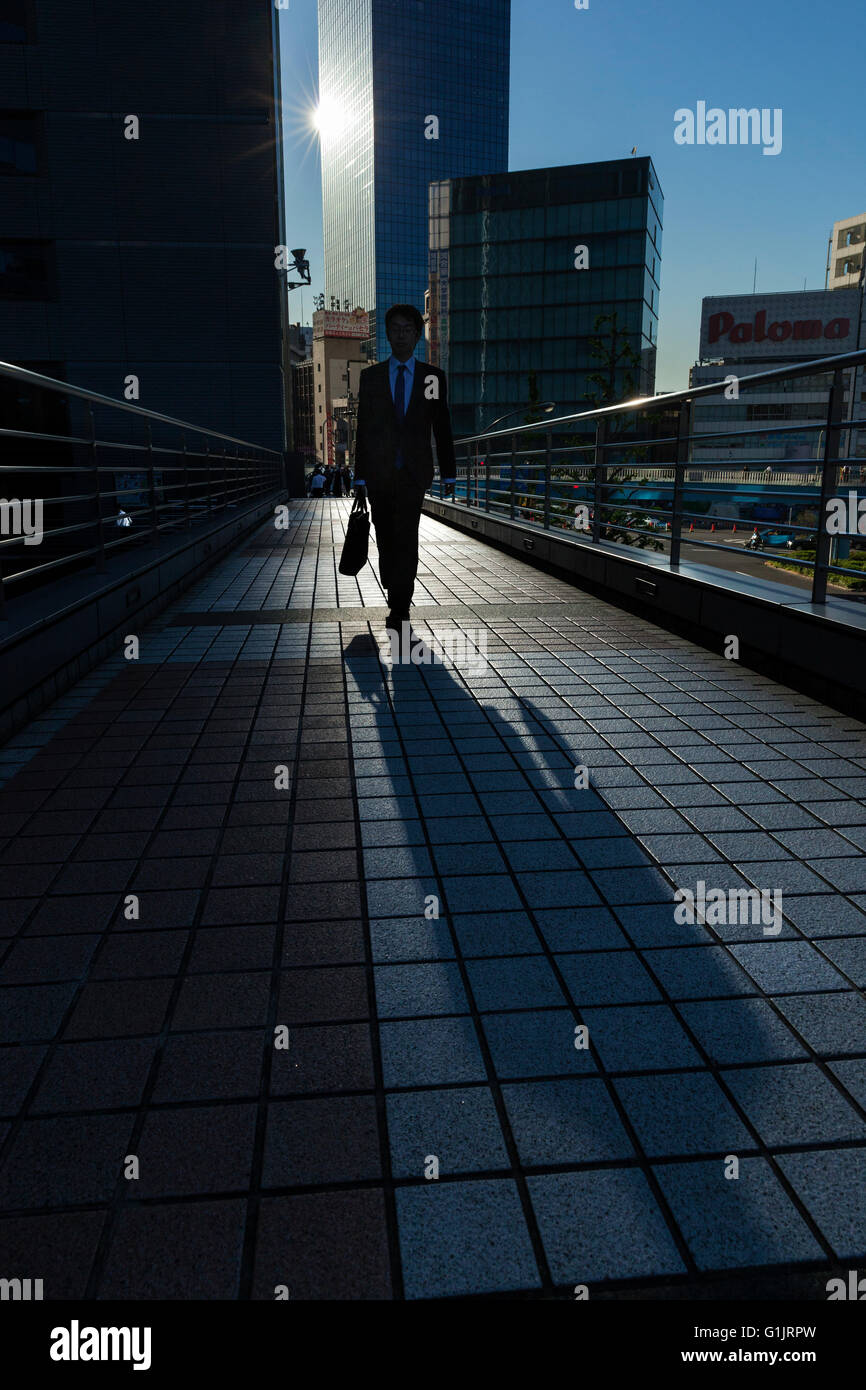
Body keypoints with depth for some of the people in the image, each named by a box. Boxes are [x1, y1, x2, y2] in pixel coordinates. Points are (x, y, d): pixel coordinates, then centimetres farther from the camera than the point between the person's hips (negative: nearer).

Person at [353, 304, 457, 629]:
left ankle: (399, 607, -10)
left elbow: (442, 428, 8)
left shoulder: (433, 377, 6)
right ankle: (397, 599, 28)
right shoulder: (370, 376, 7)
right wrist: (360, 476, 1)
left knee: (406, 538, -12)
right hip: (379, 473, 2)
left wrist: (448, 474, 5)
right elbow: (363, 429, 6)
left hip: (413, 472, -2)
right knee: (386, 539, 9)